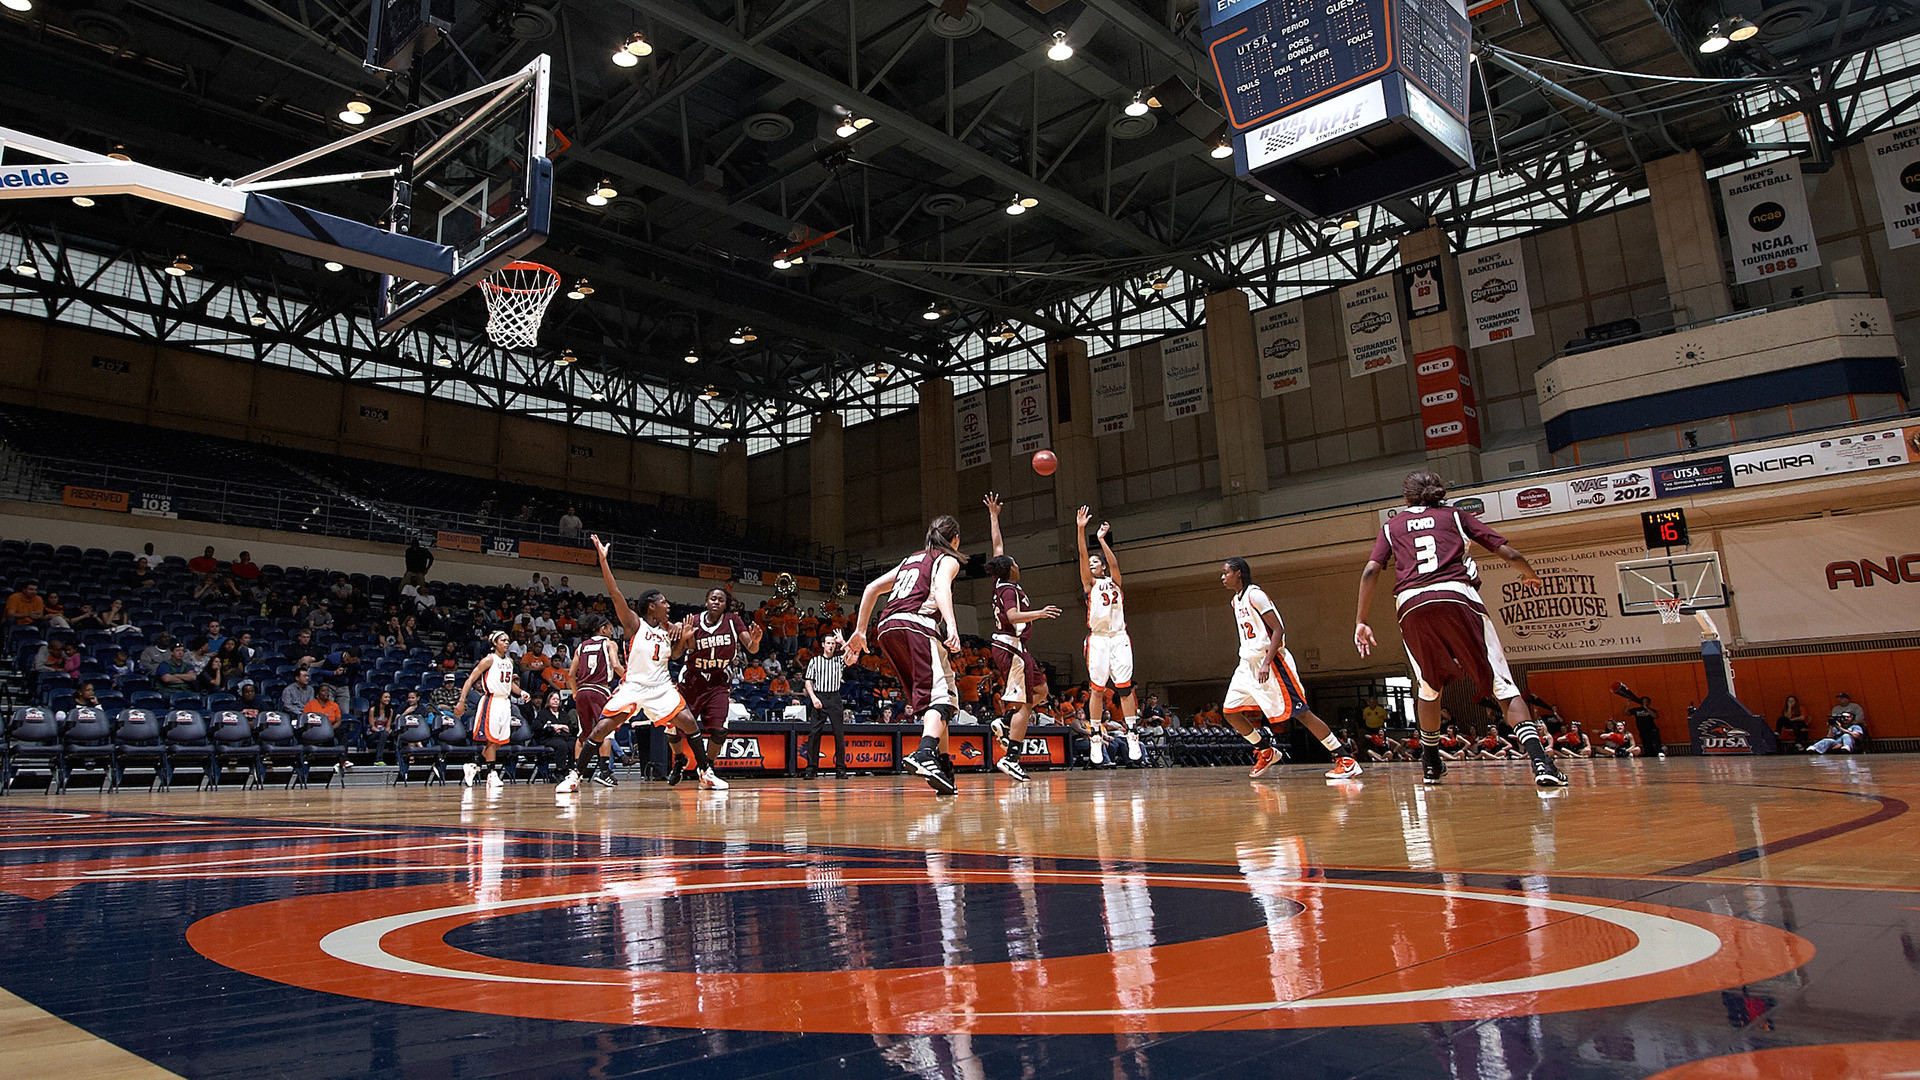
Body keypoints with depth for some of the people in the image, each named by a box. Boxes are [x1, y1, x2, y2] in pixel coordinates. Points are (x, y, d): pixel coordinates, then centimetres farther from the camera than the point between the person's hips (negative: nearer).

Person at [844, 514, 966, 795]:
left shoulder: (911, 559, 32)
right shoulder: (948, 560, 13)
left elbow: (872, 588, 25)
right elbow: (941, 587, -11)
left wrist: (860, 631, 25)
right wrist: (951, 625, -27)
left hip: (886, 629, 7)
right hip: (917, 626, -7)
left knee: (928, 699, 14)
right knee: (941, 694, -17)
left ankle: (944, 768, 13)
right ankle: (925, 753, -41)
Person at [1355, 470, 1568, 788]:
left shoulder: (1391, 527, 24)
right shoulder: (1455, 515, 23)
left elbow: (1371, 571, 8)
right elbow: (1509, 554, 17)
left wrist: (1360, 622, 8)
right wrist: (1531, 575, 38)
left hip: (1410, 606, 2)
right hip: (1457, 597, -1)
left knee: (1429, 688, 24)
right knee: (1502, 684, 1)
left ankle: (1431, 764, 29)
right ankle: (1540, 761, -15)